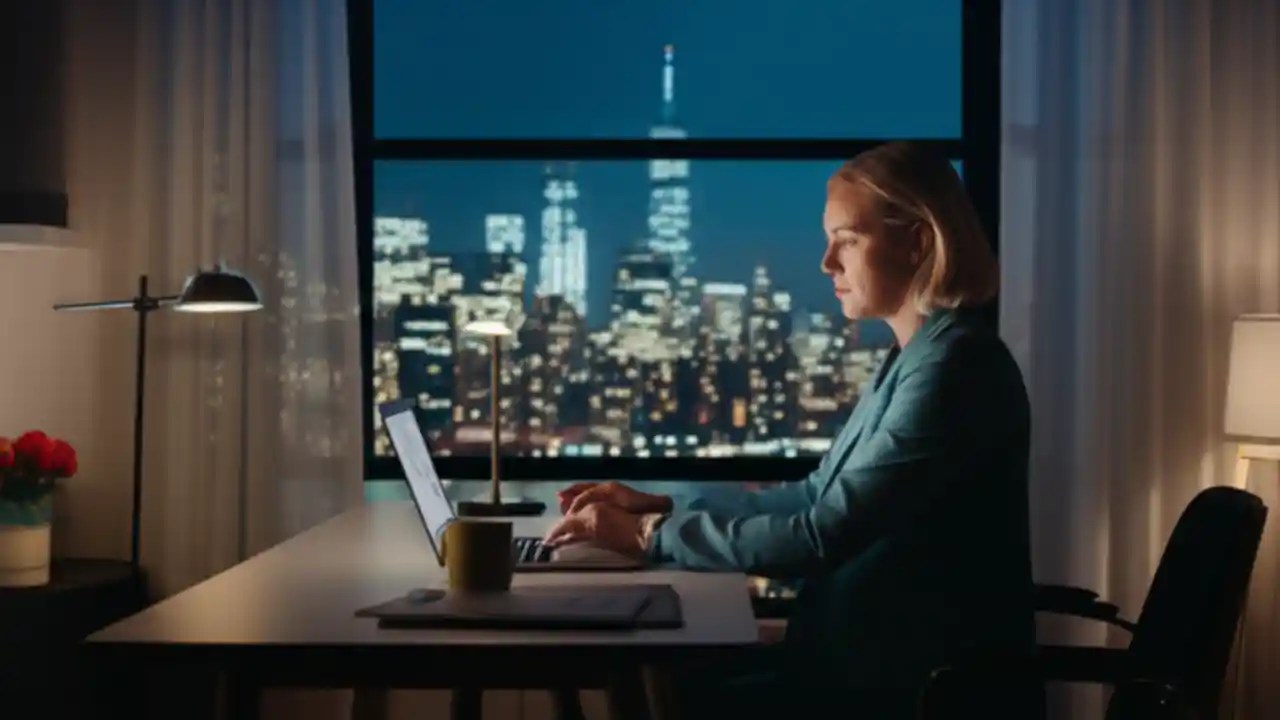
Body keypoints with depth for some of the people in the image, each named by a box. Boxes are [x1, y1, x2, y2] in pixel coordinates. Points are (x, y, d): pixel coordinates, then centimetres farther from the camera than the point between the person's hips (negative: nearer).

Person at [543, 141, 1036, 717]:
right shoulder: (916, 356, 12)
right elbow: (821, 497, 14)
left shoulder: (952, 364, -20)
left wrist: (650, 535, -17)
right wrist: (659, 508, 6)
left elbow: (825, 536, -24)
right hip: (879, 660, 8)